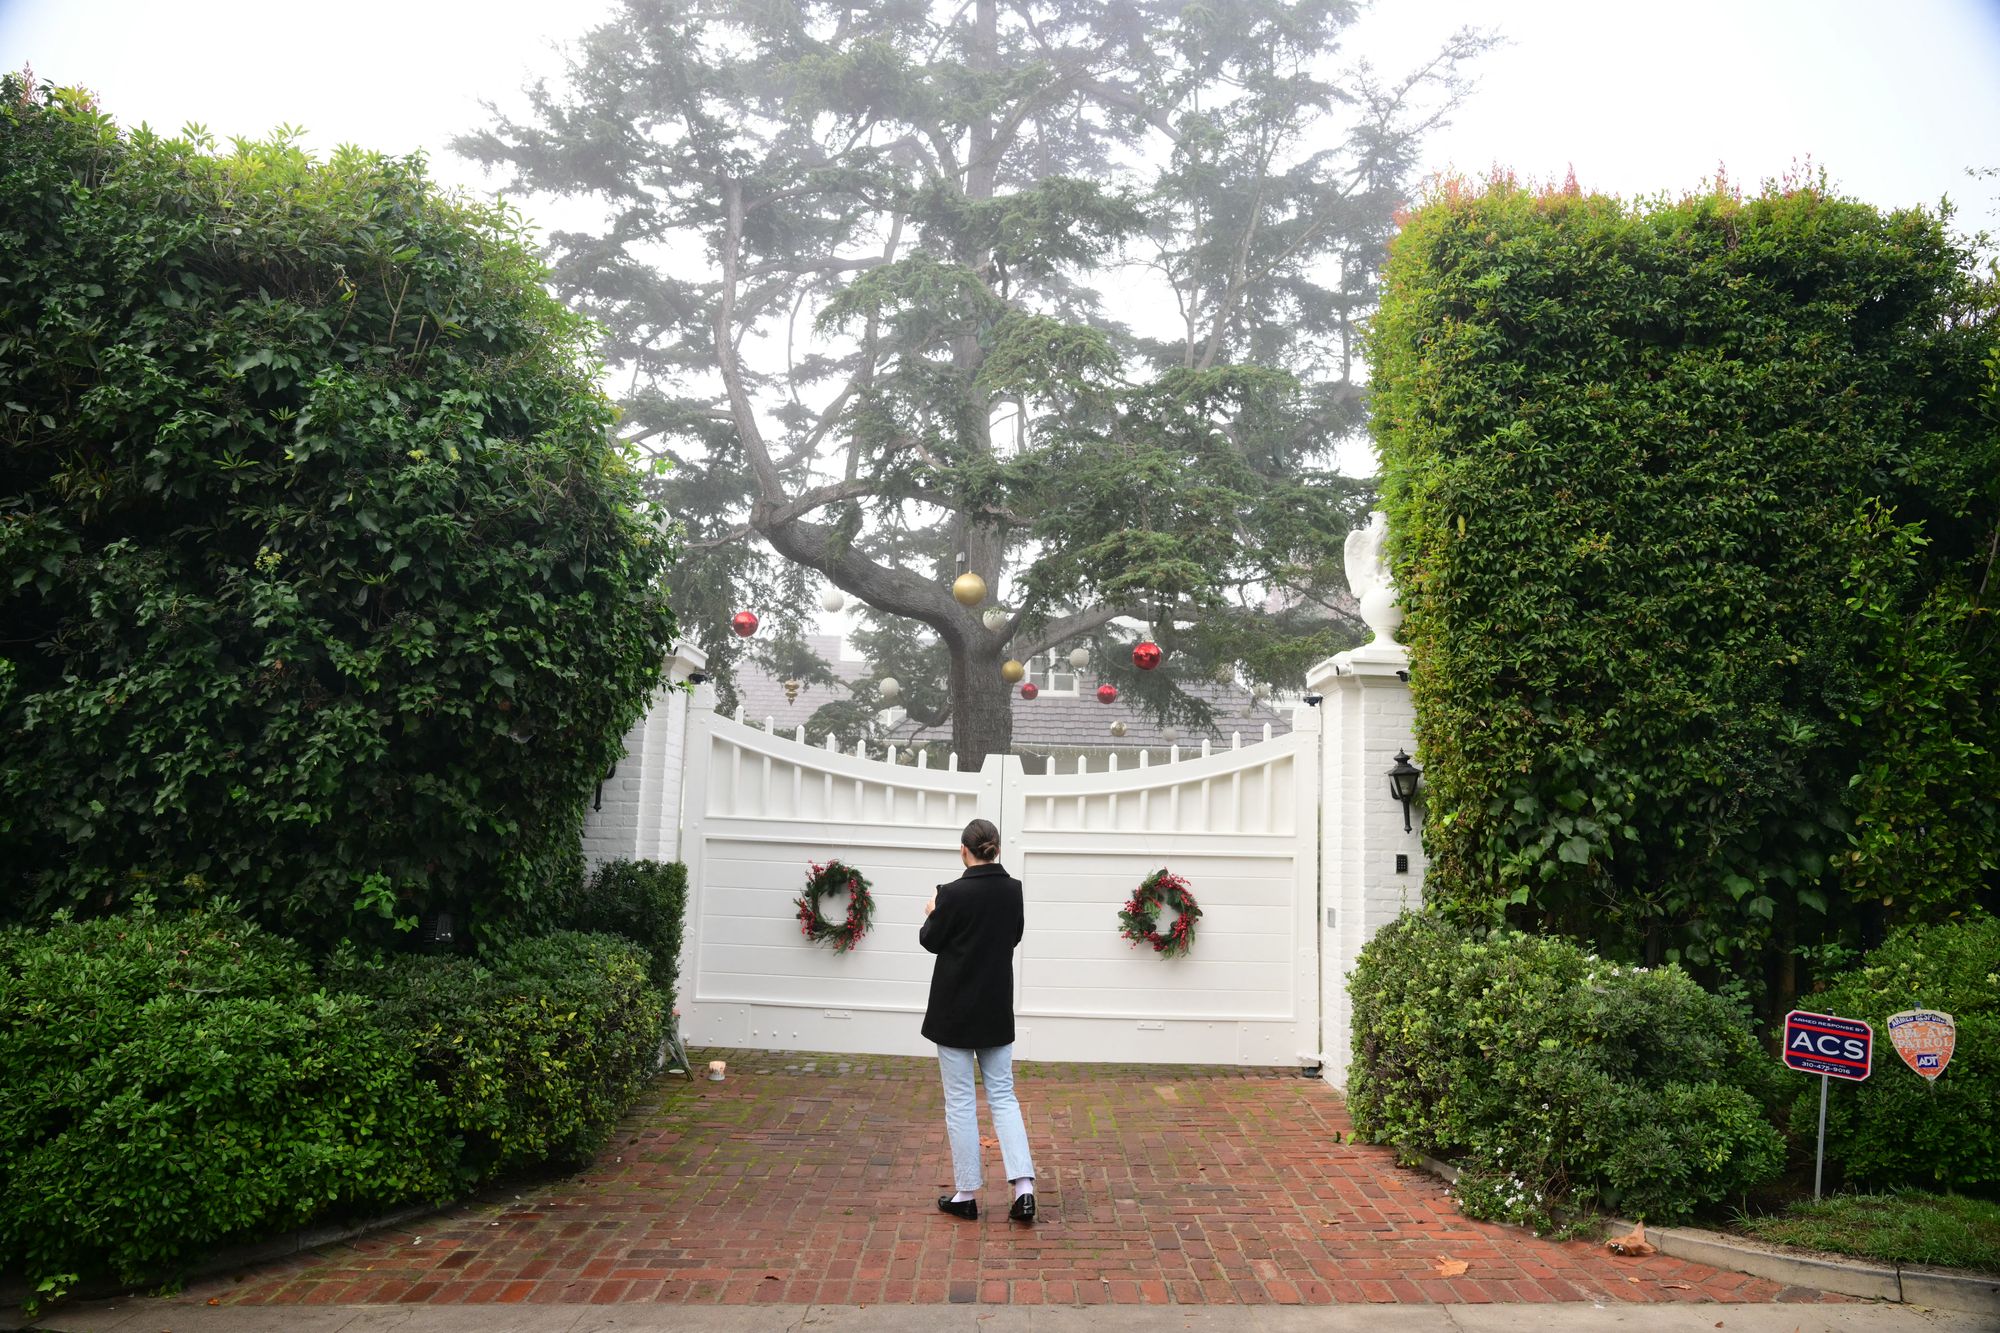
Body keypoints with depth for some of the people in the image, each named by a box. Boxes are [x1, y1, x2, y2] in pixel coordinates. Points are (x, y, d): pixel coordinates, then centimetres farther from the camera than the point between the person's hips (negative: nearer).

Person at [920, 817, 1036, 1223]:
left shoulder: (954, 893, -17)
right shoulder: (1013, 889, -1)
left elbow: (931, 941, -5)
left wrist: (933, 913, 15)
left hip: (956, 1009, -5)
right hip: (996, 1009, 5)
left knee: (960, 1101, 5)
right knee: (1003, 1095, 11)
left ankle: (966, 1195, 11)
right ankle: (1024, 1187, -1)